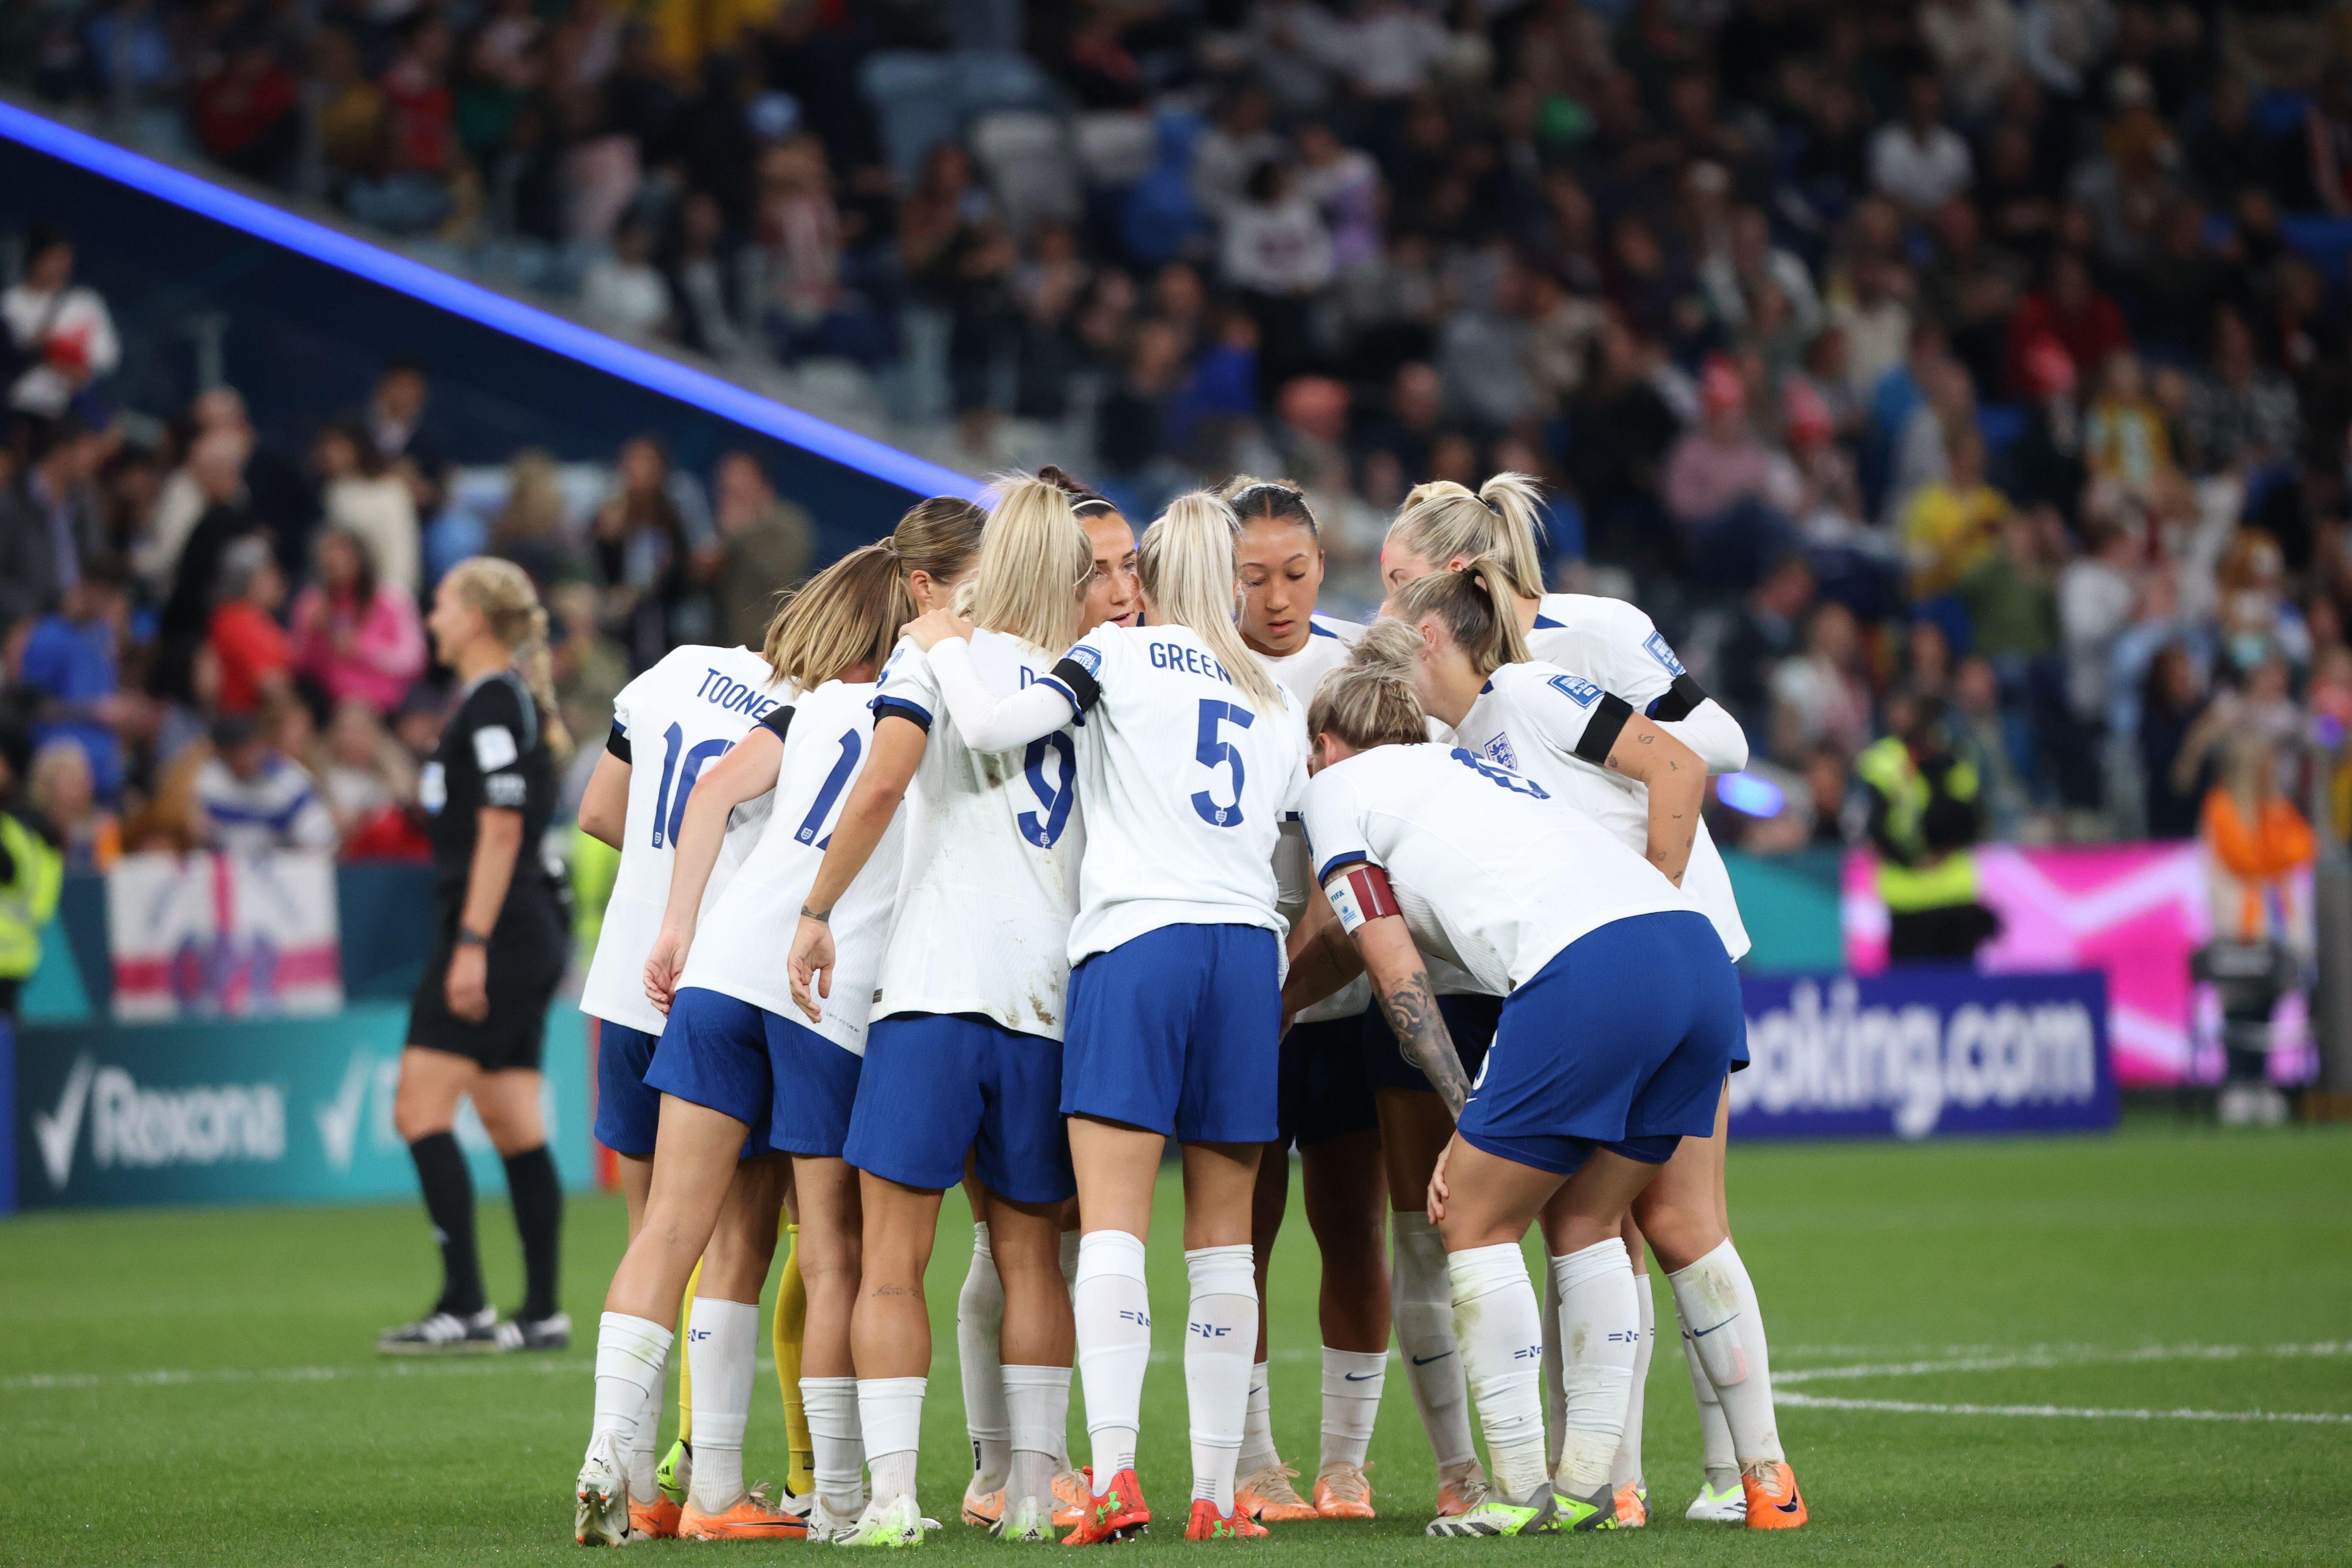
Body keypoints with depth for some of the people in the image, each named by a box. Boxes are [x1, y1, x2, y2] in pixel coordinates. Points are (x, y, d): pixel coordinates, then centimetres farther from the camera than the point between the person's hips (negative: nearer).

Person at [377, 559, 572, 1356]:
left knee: (421, 1112, -10)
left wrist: (472, 944, -21)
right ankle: (543, 1313, 7)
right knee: (514, 1127, 9)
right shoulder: (503, 699, 18)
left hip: (495, 934, -10)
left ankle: (464, 1305, -13)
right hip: (529, 936, 10)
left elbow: (501, 830, -18)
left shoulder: (494, 702, -12)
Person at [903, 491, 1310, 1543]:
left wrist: (944, 648, 10)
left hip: (1135, 936, -4)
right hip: (1249, 950, 4)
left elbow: (995, 724, -6)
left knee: (1112, 1227, -10)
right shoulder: (1276, 705, 23)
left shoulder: (1118, 655, 7)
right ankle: (1217, 1492, 4)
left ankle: (1115, 1474, -23)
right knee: (1221, 1243, 7)